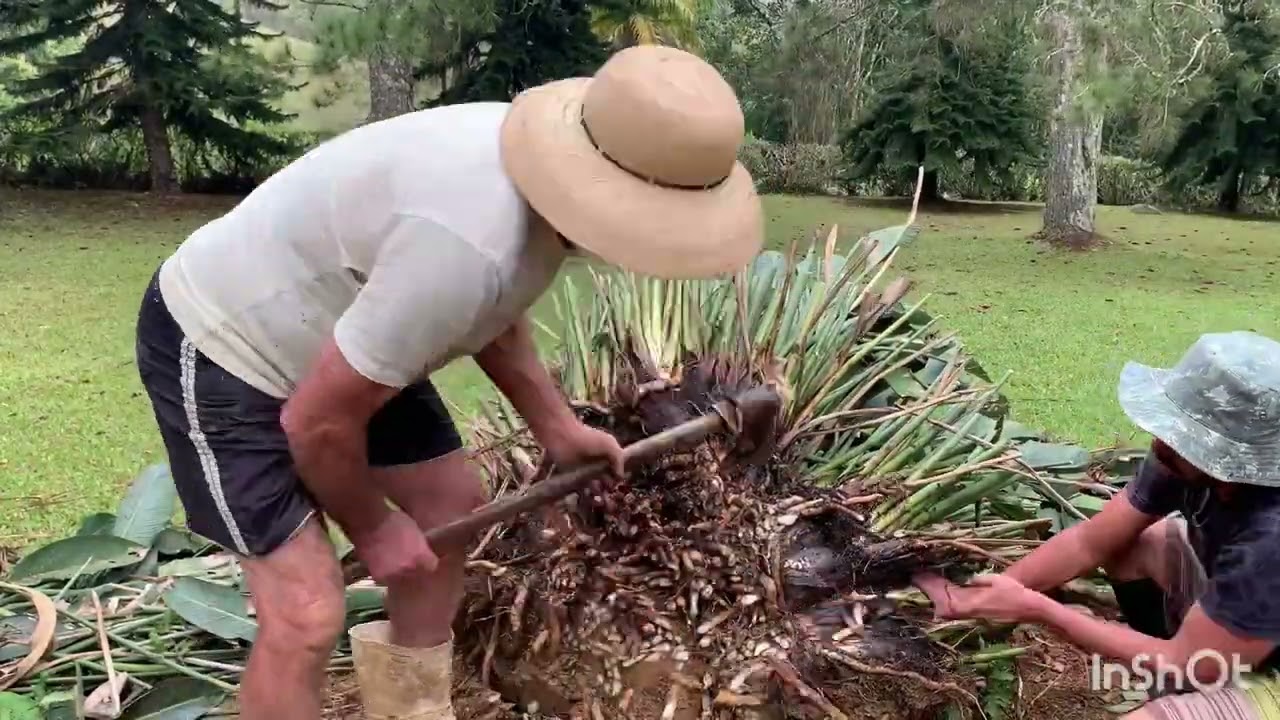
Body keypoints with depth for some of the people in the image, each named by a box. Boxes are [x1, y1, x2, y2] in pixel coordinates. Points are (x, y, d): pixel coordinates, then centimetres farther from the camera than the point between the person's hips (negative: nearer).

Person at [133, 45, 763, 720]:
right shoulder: (468, 245, -39)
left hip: (337, 337, 9)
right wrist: (371, 528, -8)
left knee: (452, 503, 15)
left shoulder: (534, 171, -9)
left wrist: (555, 425, 6)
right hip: (221, 343, -9)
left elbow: (493, 308, 12)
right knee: (306, 615, -15)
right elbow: (317, 422, -27)